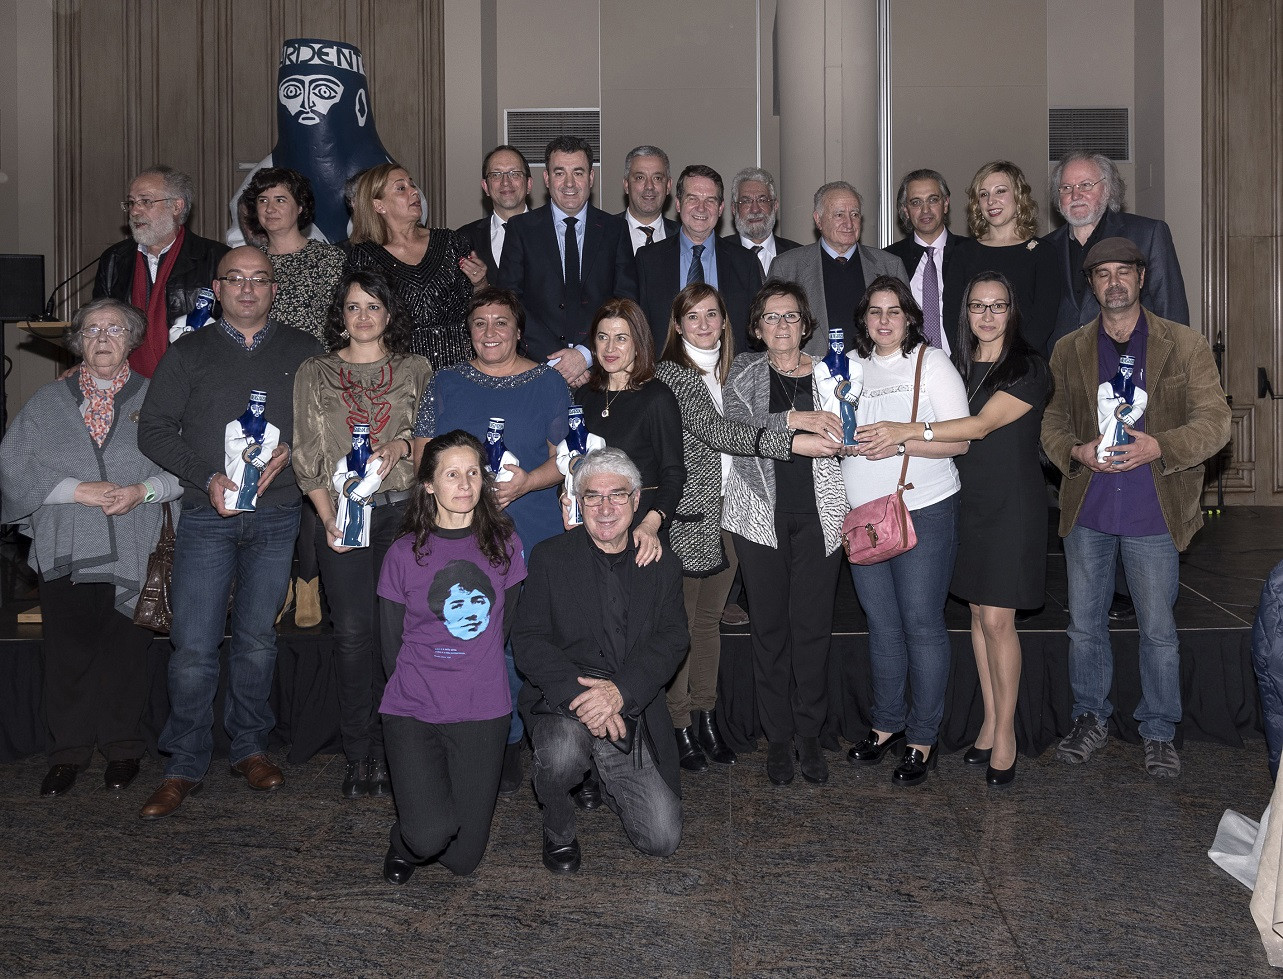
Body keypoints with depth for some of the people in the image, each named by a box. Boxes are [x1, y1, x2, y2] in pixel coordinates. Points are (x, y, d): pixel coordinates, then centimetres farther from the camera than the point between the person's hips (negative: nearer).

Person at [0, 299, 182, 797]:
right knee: (67, 653, 2)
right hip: (65, 550, 1)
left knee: (126, 653, 2)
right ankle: (68, 752, 16)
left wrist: (145, 490, -16)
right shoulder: (47, 403, 12)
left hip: (133, 554, -1)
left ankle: (122, 749, 17)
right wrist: (78, 490, -10)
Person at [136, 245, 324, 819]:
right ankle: (185, 765, 8)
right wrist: (207, 477, -10)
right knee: (193, 646, -4)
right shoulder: (189, 352, 7)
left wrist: (291, 452, -11)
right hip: (207, 515, -1)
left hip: (276, 517, 1)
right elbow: (154, 430, 2)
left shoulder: (303, 352, 10)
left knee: (257, 637, 8)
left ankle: (249, 747, 22)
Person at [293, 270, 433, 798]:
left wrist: (403, 443, -9)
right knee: (354, 632, -6)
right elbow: (307, 455, 7)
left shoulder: (415, 370, 13)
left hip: (401, 511, 0)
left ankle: (386, 749, 5)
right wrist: (328, 517, -5)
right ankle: (359, 757, 3)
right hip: (341, 513, 0)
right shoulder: (314, 374, 12)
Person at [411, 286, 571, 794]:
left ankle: (508, 743, 16)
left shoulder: (548, 384, 6)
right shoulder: (446, 384, 11)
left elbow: (565, 459, 4)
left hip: (529, 539, -1)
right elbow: (423, 455, 9)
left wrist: (526, 481, -15)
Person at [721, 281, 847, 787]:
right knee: (769, 624, 4)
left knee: (812, 623, 2)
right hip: (762, 513, -1)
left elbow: (844, 442, 15)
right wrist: (795, 419, -24)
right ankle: (778, 737, 16)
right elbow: (735, 427, -13)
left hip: (818, 515, 1)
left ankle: (810, 733, 15)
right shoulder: (744, 372, 5)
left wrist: (847, 512, 6)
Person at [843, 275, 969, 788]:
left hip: (923, 511, -5)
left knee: (922, 624, -2)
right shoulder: (852, 367, 13)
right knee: (881, 623, 11)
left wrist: (902, 442, -18)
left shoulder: (931, 362, -1)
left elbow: (960, 439, -7)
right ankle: (888, 724, 24)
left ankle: (923, 738, 8)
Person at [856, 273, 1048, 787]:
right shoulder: (957, 364, 11)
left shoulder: (1028, 368, -8)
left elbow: (983, 425, -19)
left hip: (1012, 504, -6)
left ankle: (1005, 733, 6)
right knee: (978, 612, 10)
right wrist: (892, 439, -5)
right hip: (966, 499, 6)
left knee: (997, 619, -6)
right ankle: (989, 721, 20)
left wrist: (908, 430, -26)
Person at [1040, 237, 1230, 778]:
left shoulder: (1186, 346, 0)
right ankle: (1091, 719, 30)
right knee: (1084, 625, 11)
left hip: (1153, 512, -2)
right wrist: (1077, 452, -14)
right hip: (1087, 511, 2)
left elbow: (1214, 421, -5)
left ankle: (1159, 732, 23)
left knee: (1158, 631, 6)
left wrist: (1159, 446, -21)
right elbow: (1052, 422, 8)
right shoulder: (1069, 351, 7)